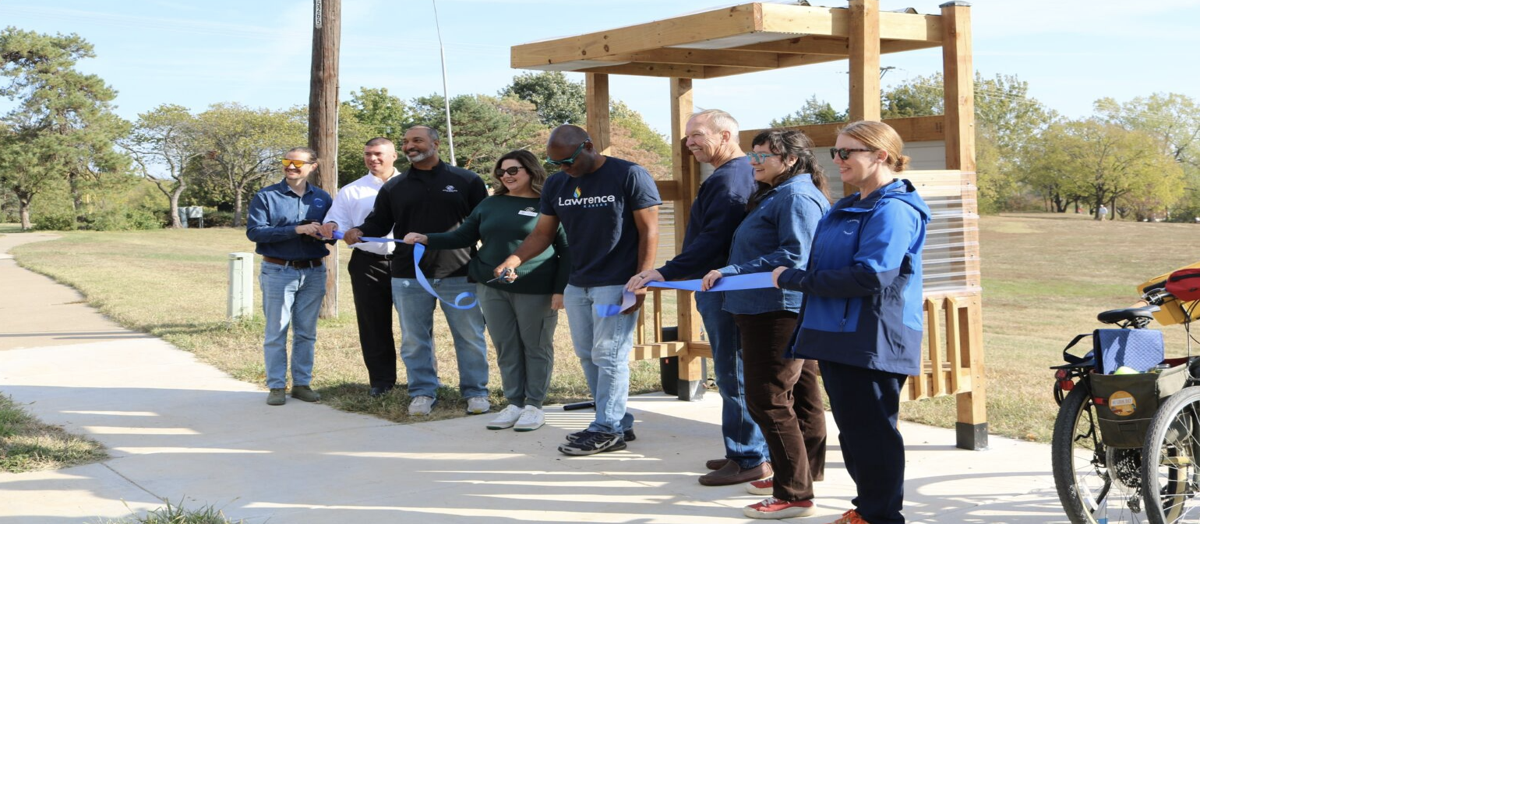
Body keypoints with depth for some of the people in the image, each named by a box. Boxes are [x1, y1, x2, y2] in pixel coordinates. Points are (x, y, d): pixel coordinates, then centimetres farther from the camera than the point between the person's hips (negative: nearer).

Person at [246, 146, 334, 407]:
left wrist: (324, 232, -11)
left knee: (306, 333, 7)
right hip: (278, 271, -3)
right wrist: (296, 230, -18)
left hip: (314, 272, 3)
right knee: (276, 332, -1)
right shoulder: (266, 197, 0)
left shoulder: (322, 198, 10)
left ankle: (302, 383, 15)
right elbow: (254, 231, -11)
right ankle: (276, 386, 5)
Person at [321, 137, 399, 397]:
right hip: (368, 263, 2)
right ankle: (381, 380, 15)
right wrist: (332, 227, -17)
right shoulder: (351, 191, 11)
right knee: (374, 325, 5)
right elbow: (336, 223, 7)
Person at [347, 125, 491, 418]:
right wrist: (358, 233, -11)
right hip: (409, 278, 2)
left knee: (470, 338, 3)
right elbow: (378, 224, 11)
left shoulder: (466, 181, 3)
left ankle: (475, 391, 14)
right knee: (414, 340, 6)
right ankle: (422, 392, 17)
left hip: (459, 275, -2)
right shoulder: (393, 188, 11)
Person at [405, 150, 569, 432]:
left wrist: (560, 289, -10)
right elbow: (462, 236, 15)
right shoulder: (491, 205, 13)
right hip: (493, 289, 5)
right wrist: (427, 240, 2)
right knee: (506, 348, 8)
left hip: (535, 290, -5)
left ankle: (535, 405, 12)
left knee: (536, 347, 4)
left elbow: (566, 250, -4)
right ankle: (514, 403, 17)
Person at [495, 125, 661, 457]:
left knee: (608, 356, -6)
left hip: (617, 284, -7)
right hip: (577, 285, 7)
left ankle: (607, 430, 1)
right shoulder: (556, 184, 9)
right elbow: (543, 233, 12)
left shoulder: (629, 175, -8)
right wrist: (516, 258, -8)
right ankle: (620, 423, 17)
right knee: (588, 356, 9)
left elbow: (648, 231, -8)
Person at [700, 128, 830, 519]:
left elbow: (794, 256, -24)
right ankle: (804, 474, 24)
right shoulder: (775, 195, 19)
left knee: (768, 399, -10)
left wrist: (732, 272, -23)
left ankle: (794, 494, -8)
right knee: (800, 396, 15)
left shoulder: (796, 197, -15)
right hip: (766, 309, 11)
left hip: (779, 310, -11)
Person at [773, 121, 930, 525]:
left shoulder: (894, 210, -16)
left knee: (872, 430, -1)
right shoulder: (848, 208, 17)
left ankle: (881, 514, 9)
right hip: (838, 336, 10)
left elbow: (869, 276, -25)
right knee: (852, 429, 16)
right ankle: (867, 506, 28)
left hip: (873, 340, -10)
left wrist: (795, 279, -17)